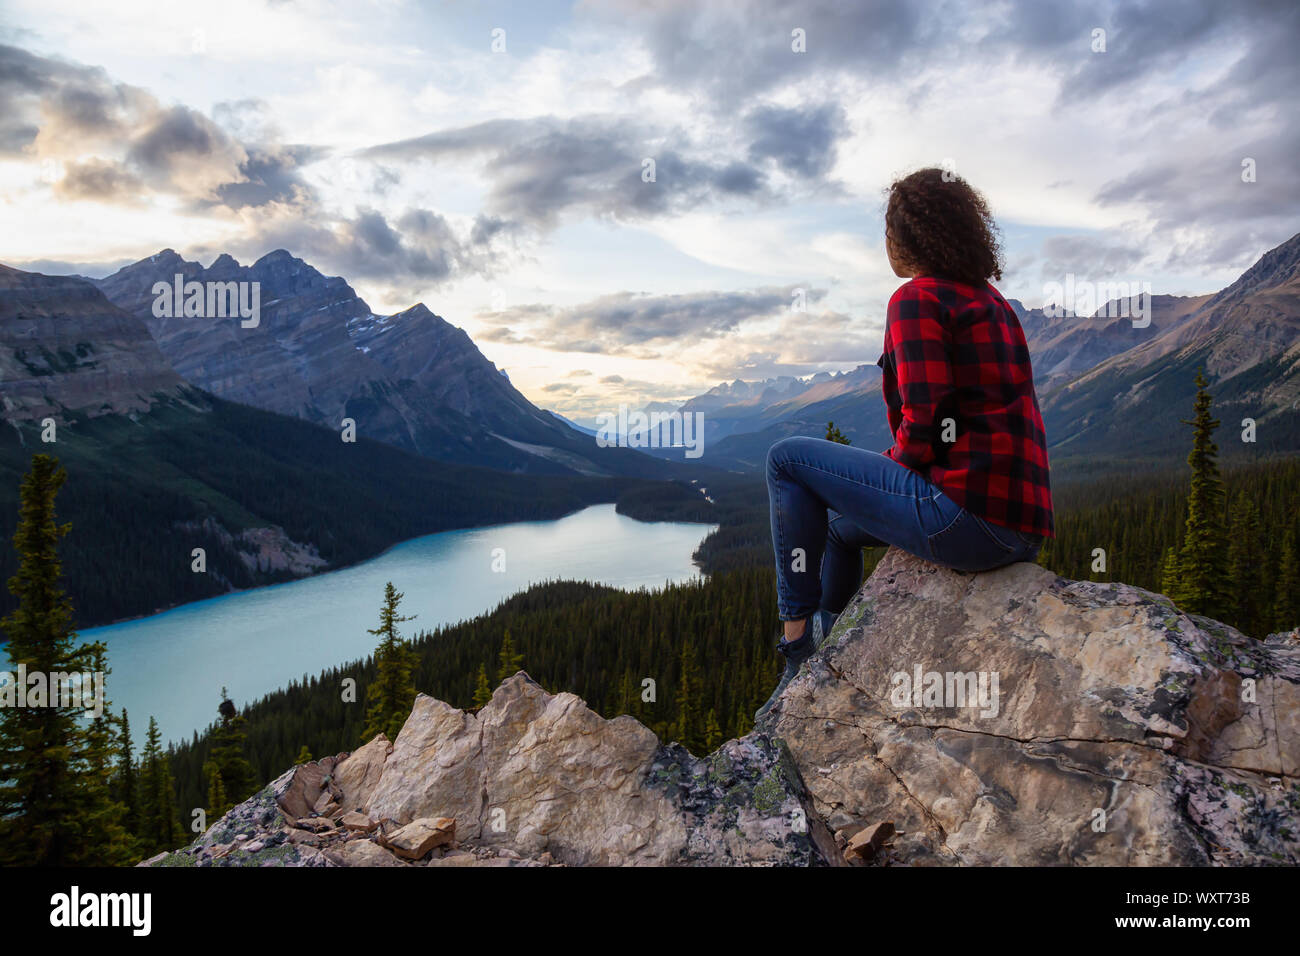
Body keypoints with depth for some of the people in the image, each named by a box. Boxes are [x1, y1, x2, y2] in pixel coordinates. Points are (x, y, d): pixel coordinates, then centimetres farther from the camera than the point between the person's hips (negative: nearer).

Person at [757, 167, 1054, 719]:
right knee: (837, 522, 28)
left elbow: (926, 422, -17)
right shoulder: (991, 301, 20)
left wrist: (894, 469, 3)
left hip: (967, 513, -10)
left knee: (787, 460, 3)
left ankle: (799, 635, 6)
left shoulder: (917, 298, -7)